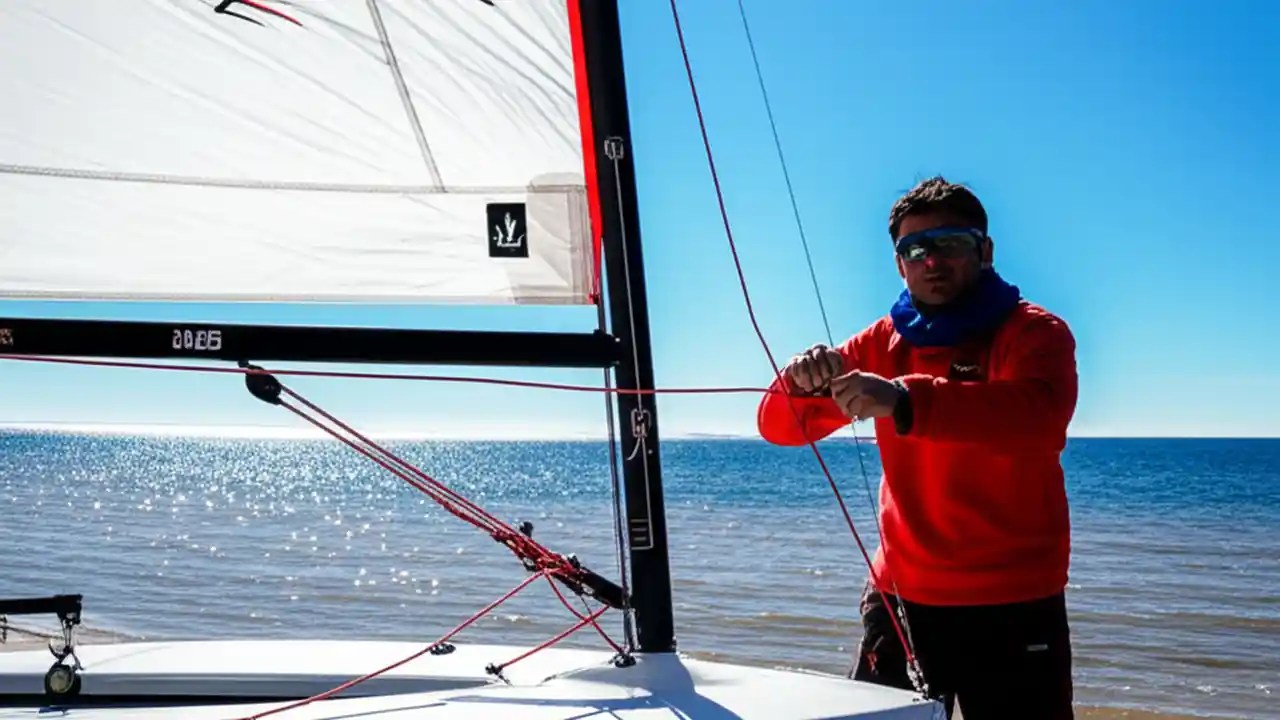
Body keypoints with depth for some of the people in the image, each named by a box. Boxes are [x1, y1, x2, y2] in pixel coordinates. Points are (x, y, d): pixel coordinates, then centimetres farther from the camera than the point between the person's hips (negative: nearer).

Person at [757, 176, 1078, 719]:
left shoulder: (1033, 333, -7)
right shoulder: (882, 343, 7)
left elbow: (1039, 414, -29)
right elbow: (780, 426, 4)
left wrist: (905, 401, -41)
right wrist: (801, 384, -19)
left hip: (1013, 605, -4)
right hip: (900, 598, 4)